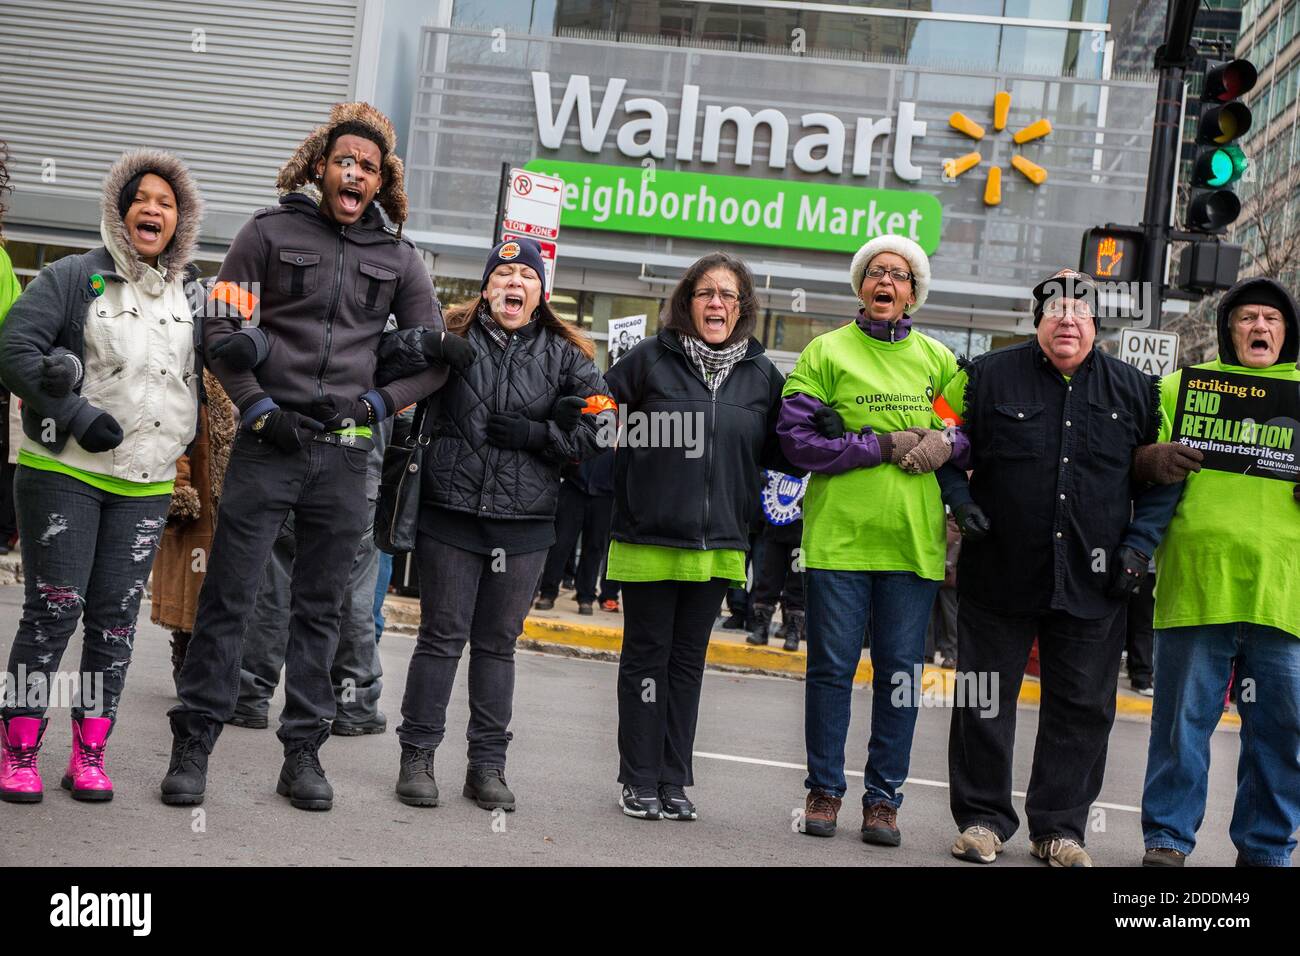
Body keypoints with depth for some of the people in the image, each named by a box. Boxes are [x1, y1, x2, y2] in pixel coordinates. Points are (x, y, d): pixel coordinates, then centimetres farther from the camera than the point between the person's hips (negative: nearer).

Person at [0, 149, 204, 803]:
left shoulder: (192, 293, 12)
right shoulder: (75, 278, -2)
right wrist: (76, 415, -16)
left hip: (147, 485, 4)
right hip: (63, 473, -4)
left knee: (116, 616, 4)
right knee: (54, 609, -5)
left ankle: (89, 755, 12)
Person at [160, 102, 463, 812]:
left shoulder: (398, 260, 11)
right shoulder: (270, 232, 5)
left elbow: (436, 354, 12)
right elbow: (221, 332, 1)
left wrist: (378, 402, -2)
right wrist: (257, 408, -9)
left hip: (344, 456, 2)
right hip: (267, 445, -2)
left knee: (320, 609, 8)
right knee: (227, 599, -1)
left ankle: (302, 752, 16)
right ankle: (192, 745, 7)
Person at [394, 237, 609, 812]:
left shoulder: (567, 356, 7)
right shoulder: (452, 339, 3)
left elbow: (592, 435, 3)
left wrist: (532, 433, -11)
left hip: (524, 525, 1)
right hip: (450, 511, -1)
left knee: (498, 642, 9)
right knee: (442, 635, 3)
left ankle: (487, 765, 16)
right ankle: (417, 757, 11)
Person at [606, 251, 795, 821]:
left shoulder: (761, 374, 6)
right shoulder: (650, 359, -2)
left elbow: (776, 451, 11)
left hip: (718, 543, 3)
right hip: (648, 538, -3)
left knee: (688, 661, 11)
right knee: (646, 656, 5)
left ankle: (674, 782, 19)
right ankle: (639, 781, 14)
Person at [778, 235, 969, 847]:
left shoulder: (937, 360, 12)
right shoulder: (827, 351, 3)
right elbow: (797, 438, -7)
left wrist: (945, 446, -7)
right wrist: (883, 445, -12)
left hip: (913, 539, 2)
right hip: (838, 536, -2)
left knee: (901, 671, 5)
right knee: (831, 665, 2)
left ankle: (883, 797, 15)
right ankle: (824, 790, 15)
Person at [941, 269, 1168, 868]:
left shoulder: (1134, 390, 7)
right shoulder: (989, 377, 1)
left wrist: (1139, 542, 4)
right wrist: (966, 510, -5)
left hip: (1092, 584, 2)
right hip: (999, 575, -1)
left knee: (1082, 708, 5)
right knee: (985, 703, 4)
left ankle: (1059, 827, 17)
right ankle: (982, 818, 17)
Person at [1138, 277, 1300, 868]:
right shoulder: (1183, 384, 14)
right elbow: (1132, 461, 10)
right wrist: (1152, 459, -13)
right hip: (1195, 579, -1)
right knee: (1183, 717, 2)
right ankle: (1167, 837, 13)